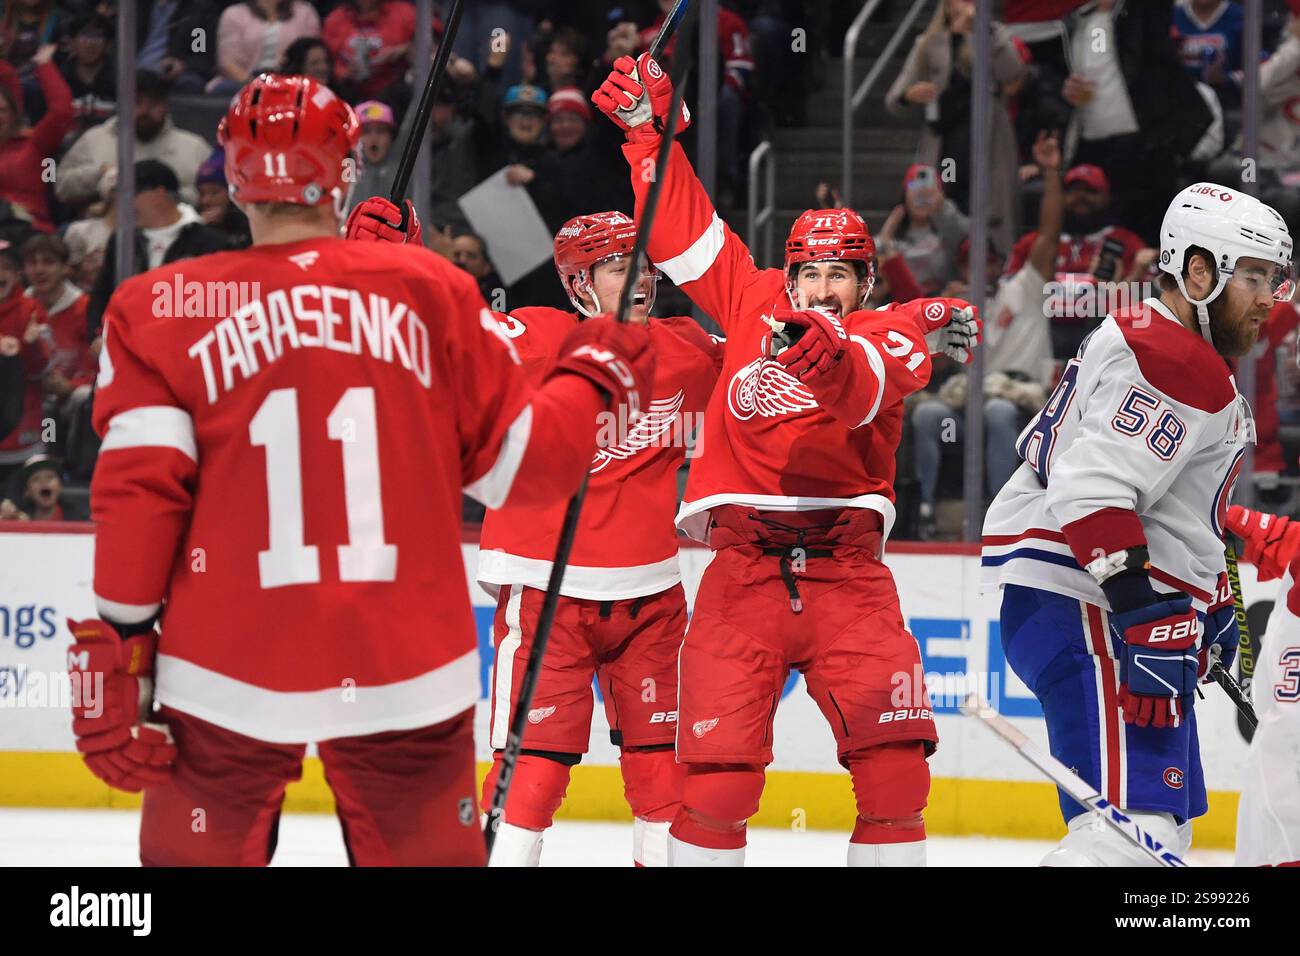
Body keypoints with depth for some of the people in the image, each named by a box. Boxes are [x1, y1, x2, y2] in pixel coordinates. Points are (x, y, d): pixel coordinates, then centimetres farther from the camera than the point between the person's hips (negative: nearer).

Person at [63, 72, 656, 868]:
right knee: (430, 853, 10)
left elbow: (139, 492, -8)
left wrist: (115, 652, -3)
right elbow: (516, 461, 5)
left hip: (229, 676, -1)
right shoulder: (430, 293, 0)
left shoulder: (162, 313, -3)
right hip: (409, 677, 1)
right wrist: (596, 376, 23)